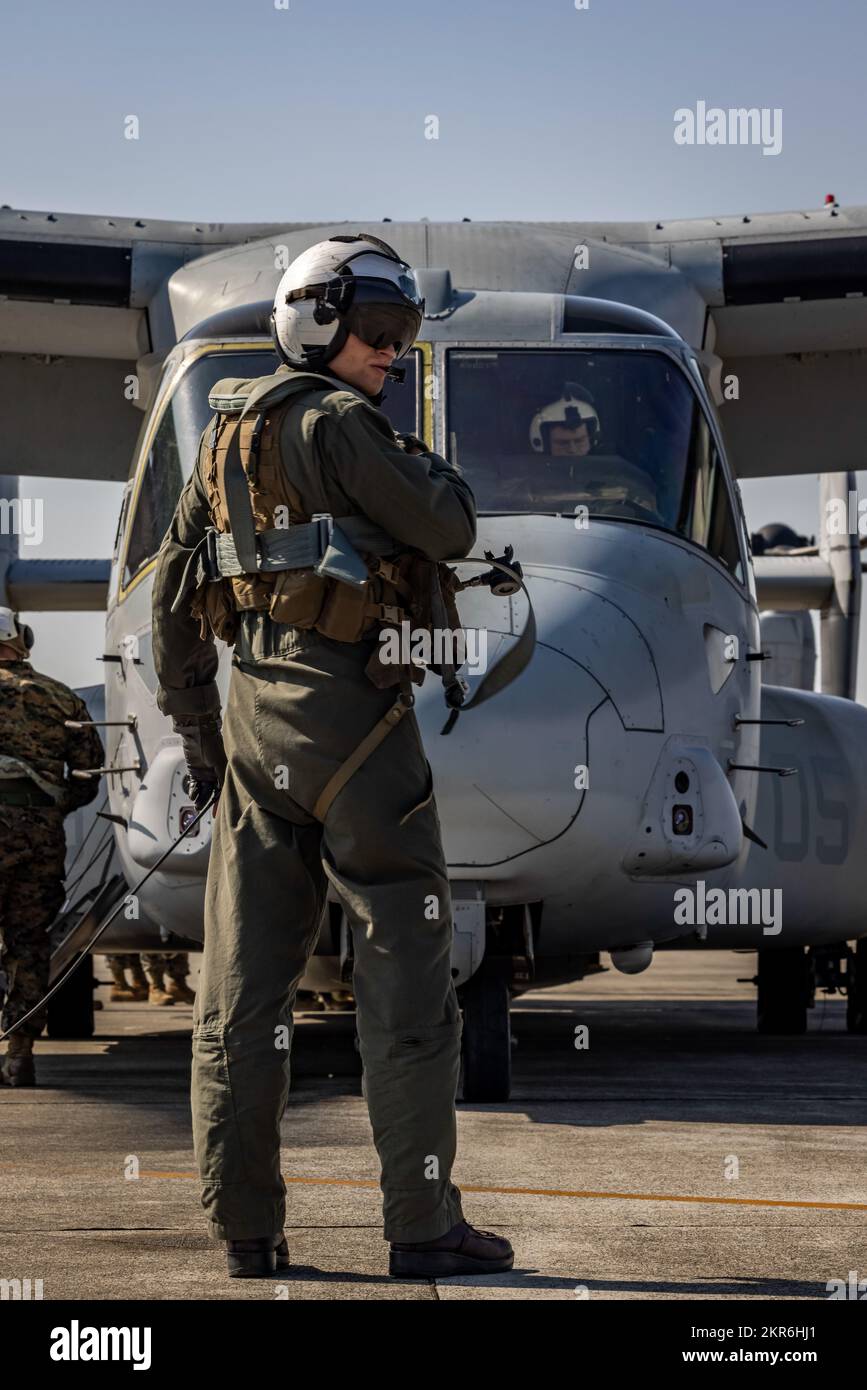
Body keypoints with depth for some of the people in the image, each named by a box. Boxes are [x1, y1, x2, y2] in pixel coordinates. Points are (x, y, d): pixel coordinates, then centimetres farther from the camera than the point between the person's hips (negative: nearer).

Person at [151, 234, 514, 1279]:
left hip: (256, 717, 8)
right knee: (404, 967, -2)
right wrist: (429, 468, 10)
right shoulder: (334, 423, -10)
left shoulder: (225, 436, 15)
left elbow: (174, 596, 16)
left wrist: (194, 730, 20)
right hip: (350, 710, -8)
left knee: (244, 974, 5)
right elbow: (450, 533, -10)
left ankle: (246, 1229, 6)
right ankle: (422, 1224, -3)